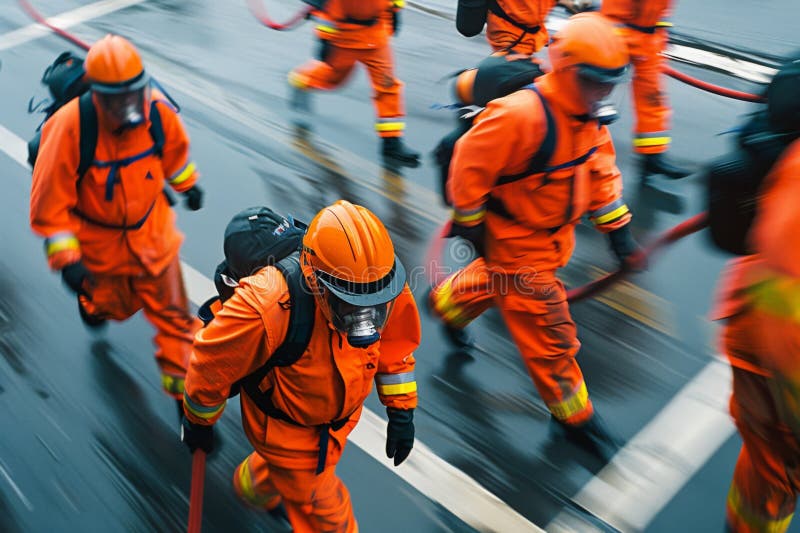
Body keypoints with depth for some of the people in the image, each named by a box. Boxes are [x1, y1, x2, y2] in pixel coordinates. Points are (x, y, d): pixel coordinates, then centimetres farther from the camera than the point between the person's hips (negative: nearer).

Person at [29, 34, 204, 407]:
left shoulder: (158, 111, -19)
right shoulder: (69, 127, -30)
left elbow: (174, 149, 7)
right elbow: (50, 200, -23)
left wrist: (188, 184, 21)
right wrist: (66, 259, -23)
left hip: (152, 232, 2)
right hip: (99, 242, -2)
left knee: (172, 313, 5)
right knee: (117, 305, 24)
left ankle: (183, 387, 22)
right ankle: (92, 301, 62)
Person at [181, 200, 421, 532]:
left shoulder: (383, 281, -27)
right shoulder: (267, 308, -42)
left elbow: (395, 342, -5)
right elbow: (212, 364, -23)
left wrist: (401, 409, -1)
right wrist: (198, 423, -6)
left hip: (342, 417, 5)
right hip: (286, 427, -5)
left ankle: (255, 486, 68)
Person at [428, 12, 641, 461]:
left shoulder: (589, 115, -4)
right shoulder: (521, 114, -32)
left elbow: (601, 171, 6)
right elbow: (470, 164, -25)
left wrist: (618, 230, 4)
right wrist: (469, 224, -16)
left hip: (551, 233, 9)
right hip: (514, 238, -9)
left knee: (499, 279, 34)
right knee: (548, 330, 0)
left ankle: (448, 303, 64)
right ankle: (573, 415, 18)